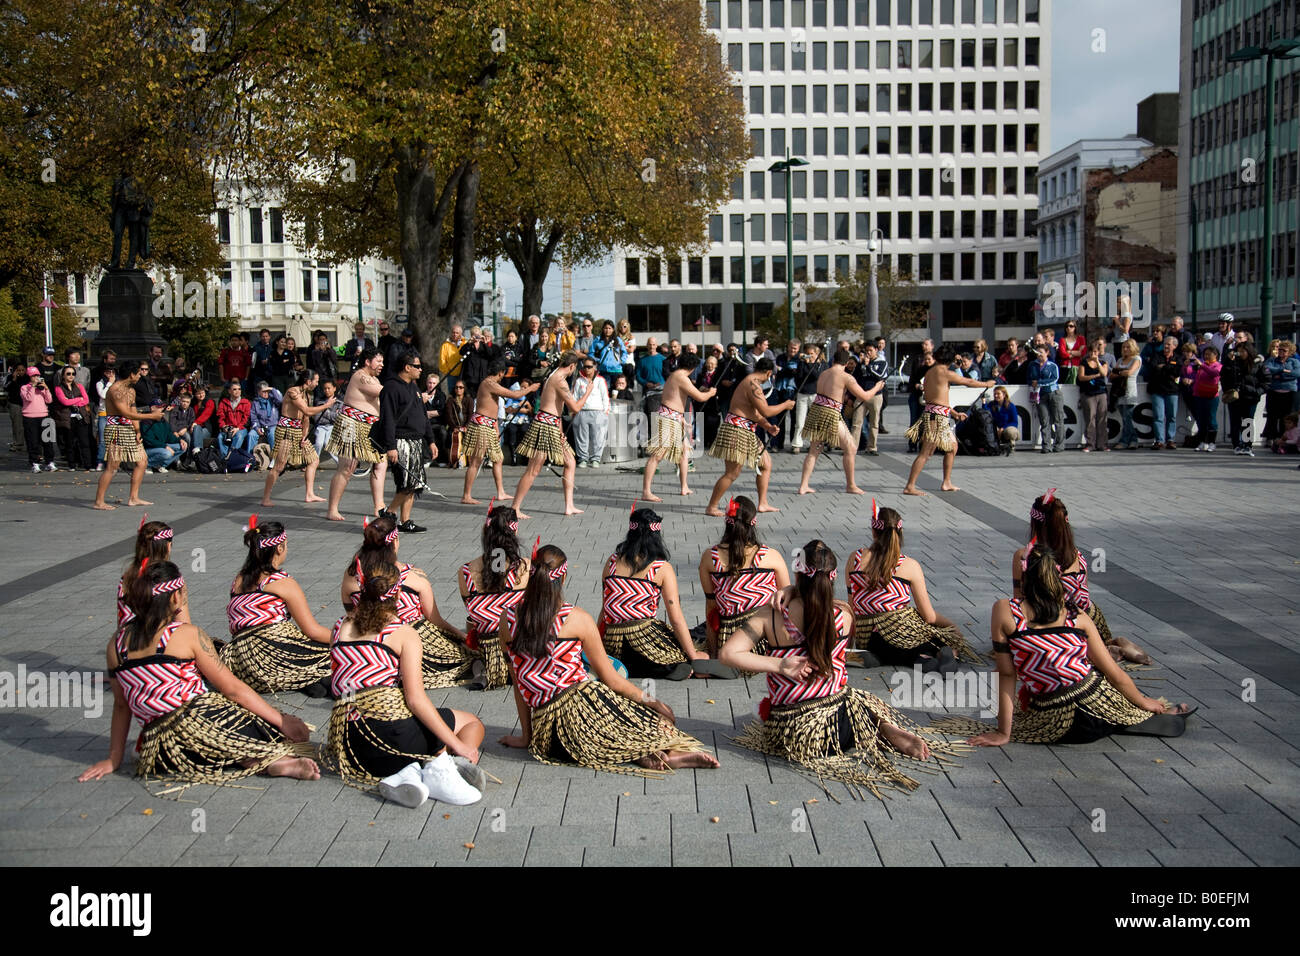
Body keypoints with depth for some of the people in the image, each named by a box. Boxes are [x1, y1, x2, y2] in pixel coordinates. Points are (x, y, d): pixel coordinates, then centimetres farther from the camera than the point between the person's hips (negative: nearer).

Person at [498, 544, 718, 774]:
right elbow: (609, 679, 1)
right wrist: (654, 701, 14)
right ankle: (661, 756, -18)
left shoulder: (507, 619, 5)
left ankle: (640, 754, -11)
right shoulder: (578, 618, -4)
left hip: (545, 734, 4)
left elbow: (518, 682, 12)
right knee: (663, 720, 15)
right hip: (583, 708, -4)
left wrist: (527, 736, 20)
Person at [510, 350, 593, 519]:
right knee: (533, 471, -7)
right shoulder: (560, 381, -15)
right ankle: (515, 508, -2)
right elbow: (575, 408, -17)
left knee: (570, 463, 12)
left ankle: (569, 506, 14)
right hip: (545, 425, -11)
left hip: (553, 427, 11)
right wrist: (588, 392, -3)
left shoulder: (554, 377, 17)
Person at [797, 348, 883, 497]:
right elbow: (865, 397, -3)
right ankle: (850, 486, 14)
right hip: (831, 415, -6)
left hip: (815, 411, 6)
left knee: (813, 451, 15)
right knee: (850, 448, 9)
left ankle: (803, 486, 10)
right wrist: (877, 387, 14)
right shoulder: (846, 377, -7)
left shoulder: (822, 374, 13)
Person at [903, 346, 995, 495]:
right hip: (937, 416, -10)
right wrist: (986, 384, 17)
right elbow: (967, 382, 0)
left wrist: (954, 413, 28)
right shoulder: (944, 372, -11)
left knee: (952, 447, 21)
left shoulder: (930, 372, 16)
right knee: (925, 453, -10)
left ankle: (947, 483, 25)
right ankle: (909, 487, -12)